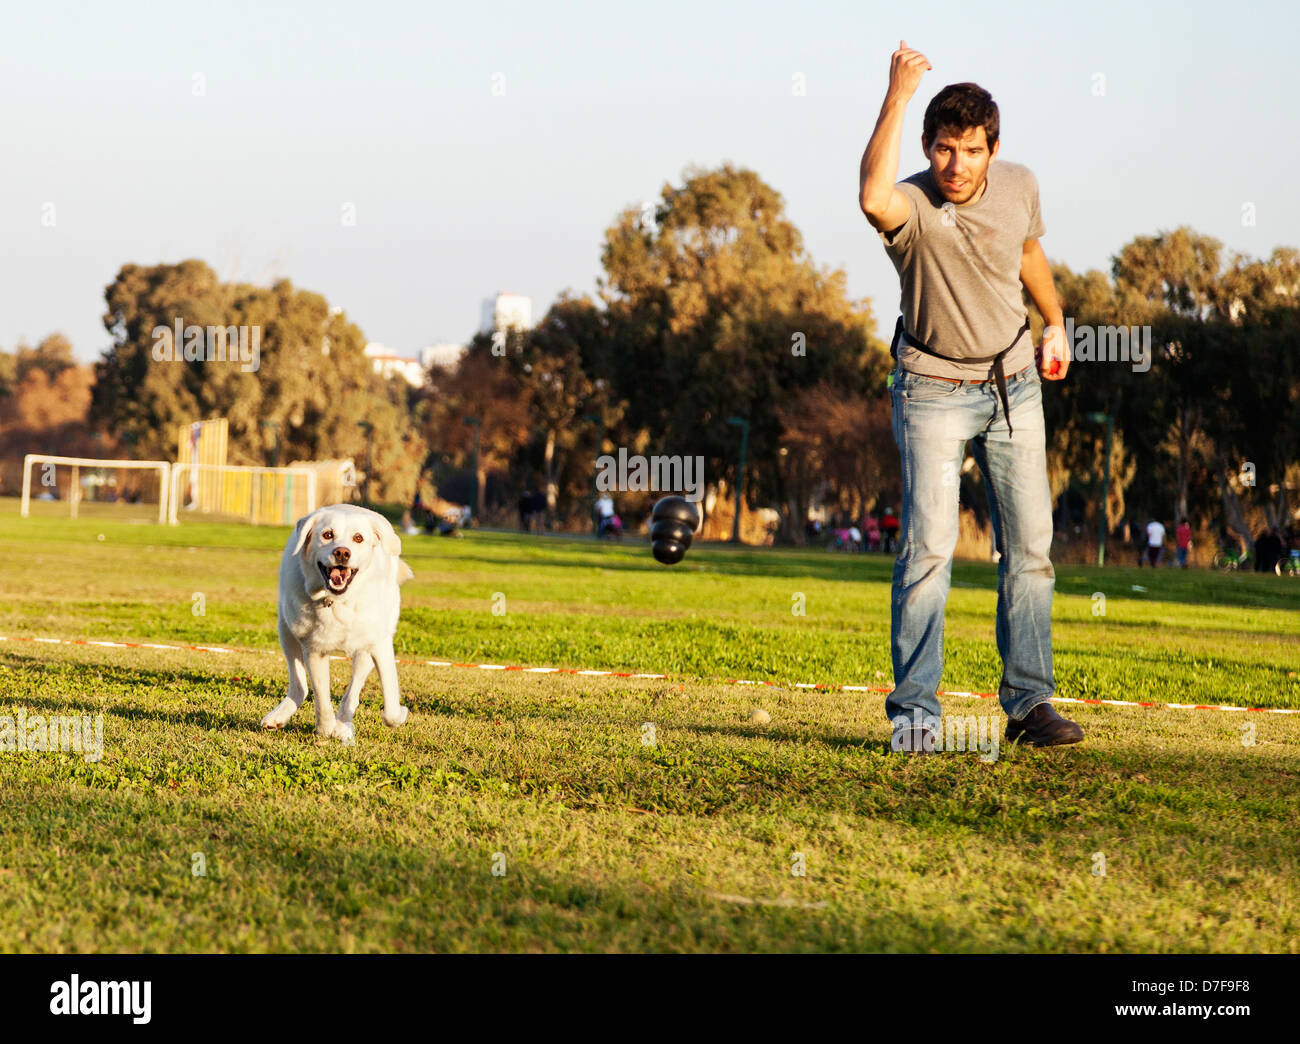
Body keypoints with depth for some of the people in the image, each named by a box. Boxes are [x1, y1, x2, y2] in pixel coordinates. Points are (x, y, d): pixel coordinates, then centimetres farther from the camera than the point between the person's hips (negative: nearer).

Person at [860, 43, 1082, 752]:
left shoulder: (1019, 187, -6)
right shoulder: (912, 205, -22)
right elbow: (872, 198, -49)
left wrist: (1055, 323, 26)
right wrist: (897, 96, -46)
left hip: (1013, 385, 5)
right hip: (933, 391, -5)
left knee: (1029, 546, 4)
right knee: (928, 546, -13)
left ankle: (1028, 702, 12)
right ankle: (914, 710, -8)